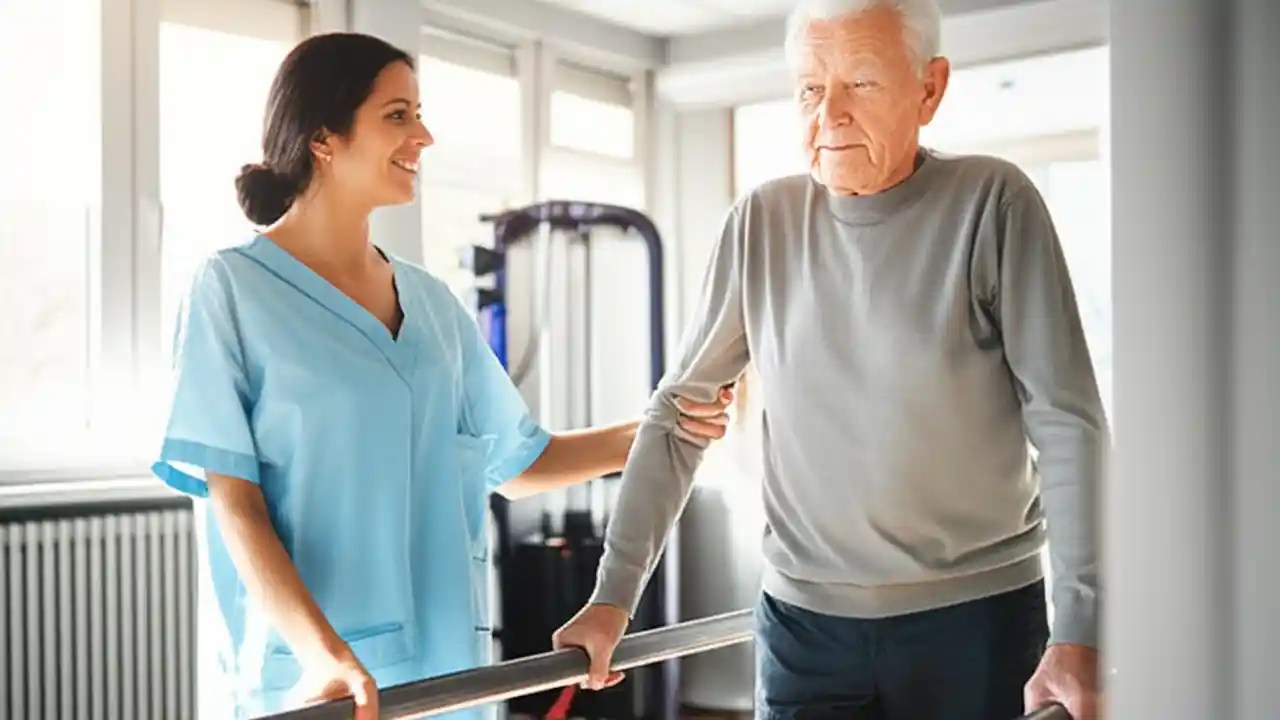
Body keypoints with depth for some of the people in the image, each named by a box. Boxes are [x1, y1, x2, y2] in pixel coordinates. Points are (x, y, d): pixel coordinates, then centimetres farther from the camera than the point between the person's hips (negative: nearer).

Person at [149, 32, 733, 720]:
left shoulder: (431, 301, 9)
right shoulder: (234, 286, -5)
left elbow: (516, 465, 14)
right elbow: (234, 500, -11)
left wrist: (653, 430, 2)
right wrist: (322, 651, -23)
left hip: (443, 661, 5)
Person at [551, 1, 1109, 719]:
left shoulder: (993, 203, -7)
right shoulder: (761, 223, 0)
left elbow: (1068, 421, -10)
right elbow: (679, 415, 3)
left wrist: (1079, 631, -18)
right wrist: (614, 594, 0)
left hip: (978, 613, -1)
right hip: (802, 619, 2)